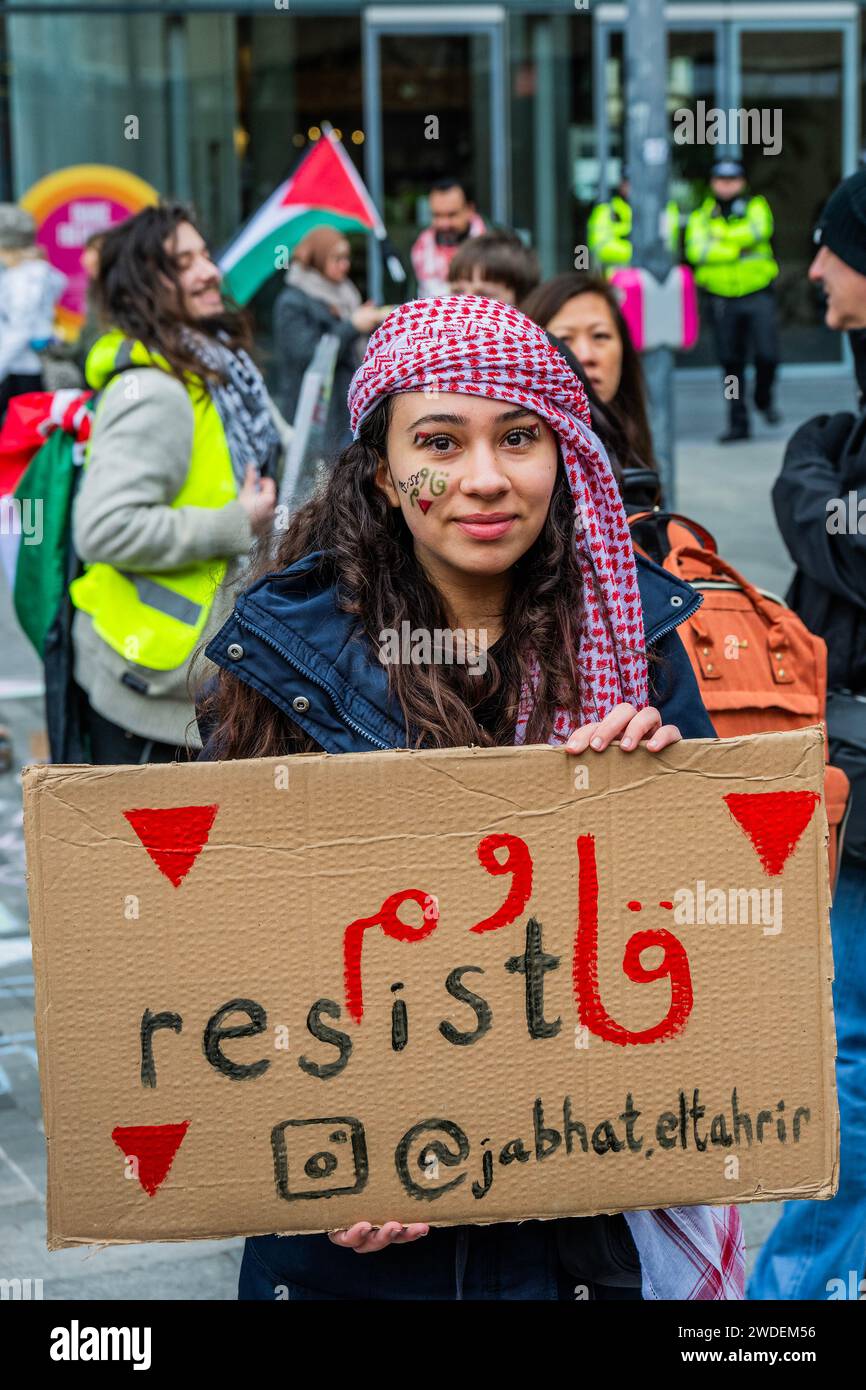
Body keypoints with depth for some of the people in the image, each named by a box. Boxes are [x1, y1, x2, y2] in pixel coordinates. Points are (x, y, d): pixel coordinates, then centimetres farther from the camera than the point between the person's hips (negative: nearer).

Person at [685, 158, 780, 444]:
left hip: (758, 294, -1)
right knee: (731, 362, 5)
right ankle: (738, 422, 13)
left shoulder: (755, 206, 6)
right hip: (721, 299, 1)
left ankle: (764, 399, 20)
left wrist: (720, 237, -13)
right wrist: (737, 251, -15)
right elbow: (695, 250, -11)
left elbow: (759, 230, -16)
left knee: (767, 354, -9)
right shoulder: (701, 216, 7)